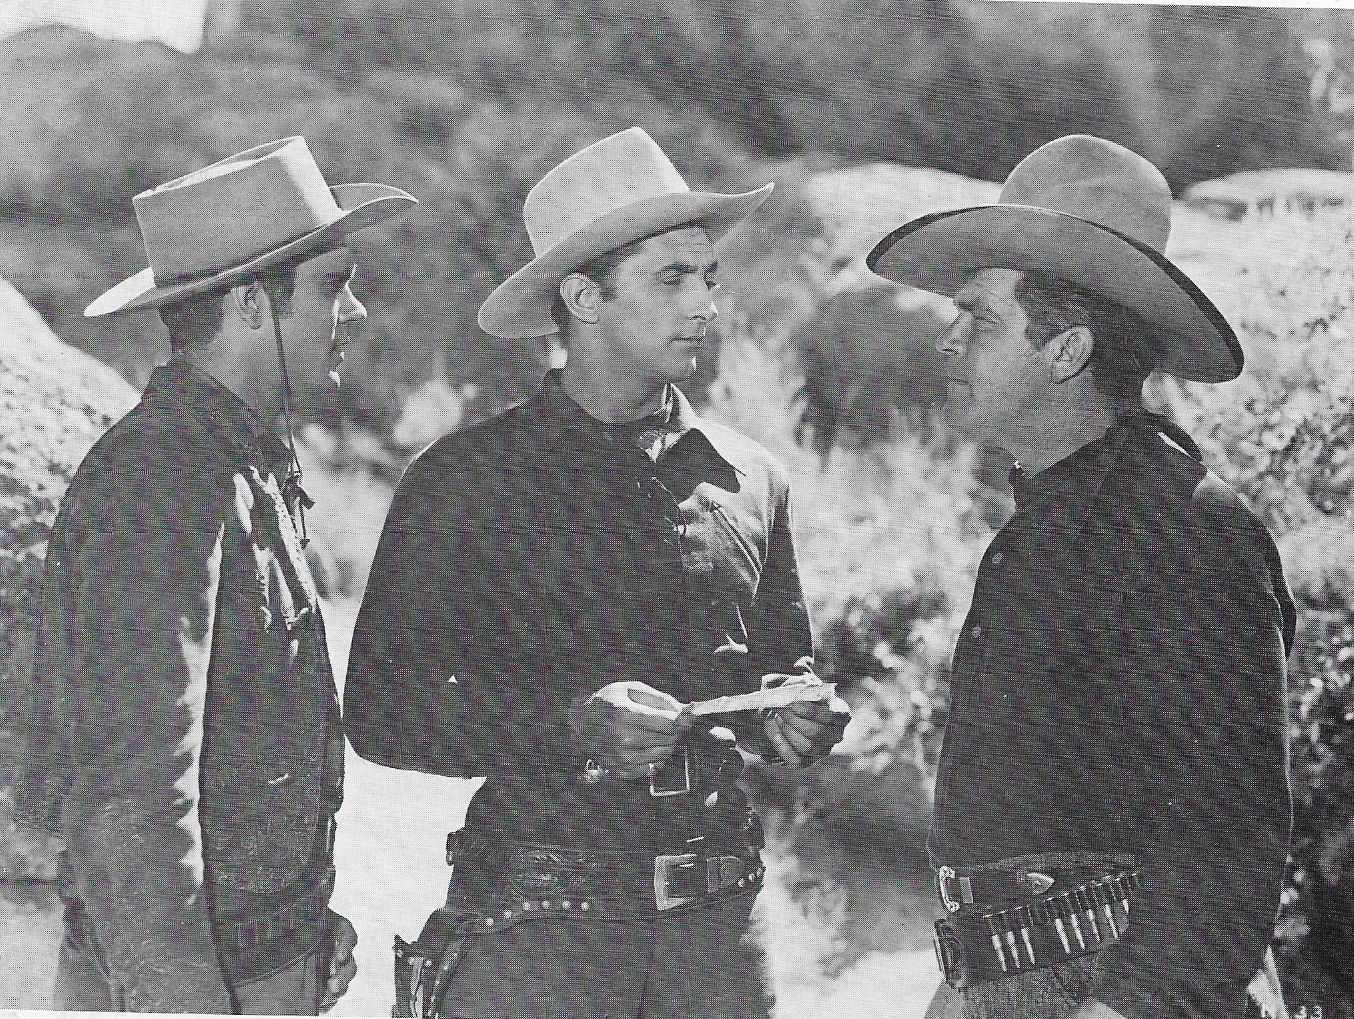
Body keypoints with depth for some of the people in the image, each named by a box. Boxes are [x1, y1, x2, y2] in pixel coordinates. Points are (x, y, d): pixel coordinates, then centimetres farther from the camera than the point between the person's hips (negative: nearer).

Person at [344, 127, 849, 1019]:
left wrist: (800, 718, 0)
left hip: (715, 921, 4)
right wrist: (572, 722, -17)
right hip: (541, 919, -4)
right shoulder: (468, 480, -1)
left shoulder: (751, 479, 13)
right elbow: (383, 709, -5)